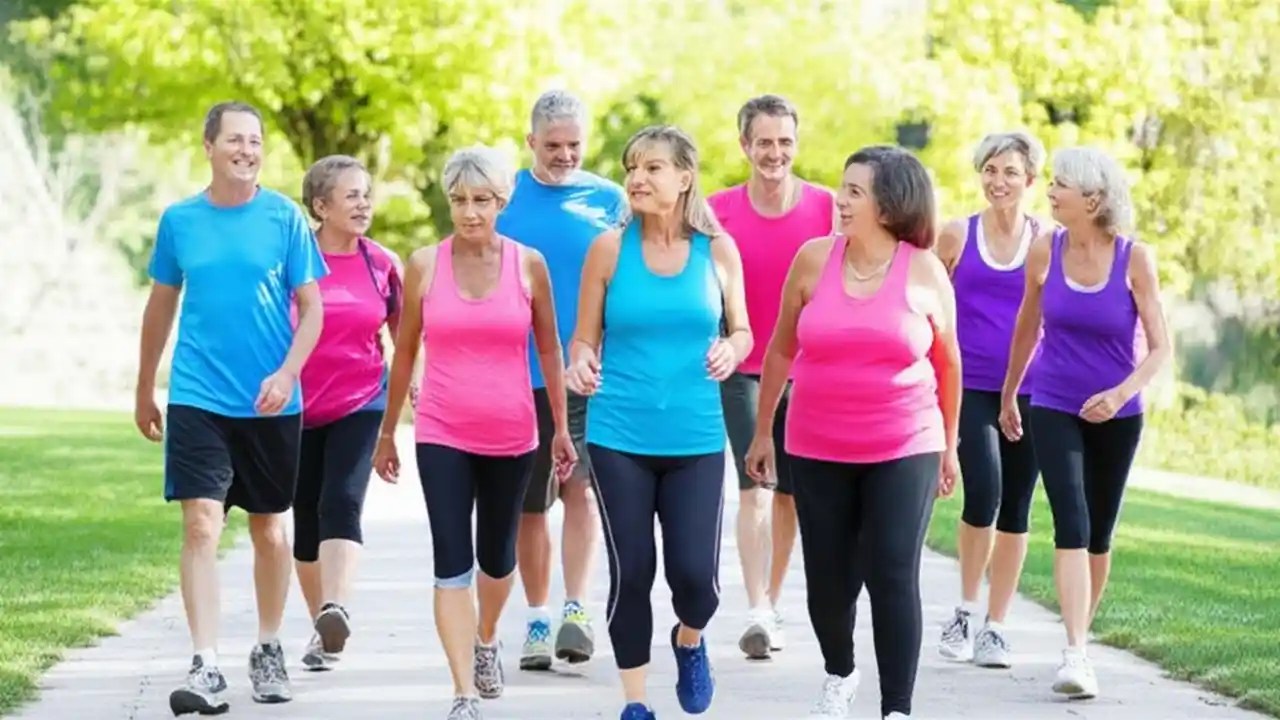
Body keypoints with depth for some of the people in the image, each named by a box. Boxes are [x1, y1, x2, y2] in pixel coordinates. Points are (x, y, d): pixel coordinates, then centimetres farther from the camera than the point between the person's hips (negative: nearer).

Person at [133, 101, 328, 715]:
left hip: (271, 404, 0)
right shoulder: (179, 220, 3)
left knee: (269, 527, 12)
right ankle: (206, 666, -15)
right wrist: (144, 392, 18)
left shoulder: (285, 218, -1)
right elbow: (160, 307, 14)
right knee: (201, 524, -12)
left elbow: (312, 308, -1)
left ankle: (268, 652, 29)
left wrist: (286, 375, -16)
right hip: (197, 399, 0)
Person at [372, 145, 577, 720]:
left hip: (510, 435, 1)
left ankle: (486, 642, 46)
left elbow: (549, 349, 7)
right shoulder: (425, 264, -2)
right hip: (442, 435, -1)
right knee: (451, 565, -9)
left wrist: (561, 428, 9)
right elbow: (404, 352, 6)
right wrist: (387, 431, 11)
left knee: (497, 555, 17)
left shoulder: (528, 264, -2)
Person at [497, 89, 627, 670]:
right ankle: (538, 620, 17)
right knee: (529, 506, 7)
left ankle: (576, 610, -12)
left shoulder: (609, 200, 3)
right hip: (519, 377, 1)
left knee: (580, 488, -13)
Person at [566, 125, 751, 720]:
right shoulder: (609, 248, -1)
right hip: (619, 436, 0)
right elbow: (584, 339, 4)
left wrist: (731, 349, -13)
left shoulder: (717, 250, 1)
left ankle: (689, 641, 29)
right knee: (631, 572, 0)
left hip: (695, 438, 0)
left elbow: (741, 331, 10)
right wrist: (580, 365, -18)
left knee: (695, 574, -7)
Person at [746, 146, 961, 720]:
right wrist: (763, 432, 12)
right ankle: (839, 674, 38)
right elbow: (781, 350, 8)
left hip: (904, 452, -2)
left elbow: (948, 361, 8)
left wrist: (950, 445, 12)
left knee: (893, 578, -9)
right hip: (818, 452, 2)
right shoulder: (814, 259, -2)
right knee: (828, 578, 9)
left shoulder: (924, 272, -4)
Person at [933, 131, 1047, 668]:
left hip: (1029, 390, 2)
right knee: (983, 490, -19)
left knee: (1016, 507, 5)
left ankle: (994, 628, 16)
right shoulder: (957, 235, 3)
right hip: (970, 387, -1)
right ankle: (966, 610, 0)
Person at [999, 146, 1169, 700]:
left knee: (1099, 536, 12)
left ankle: (1081, 638, 31)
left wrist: (1121, 392, -25)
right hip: (1054, 410, 0)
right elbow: (1027, 328, 11)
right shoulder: (1045, 251, -6)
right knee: (1071, 526, -16)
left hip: (1116, 417, 0)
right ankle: (1075, 655, -23)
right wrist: (1008, 395, 20)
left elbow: (1160, 348, -9)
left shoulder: (1135, 259, -11)